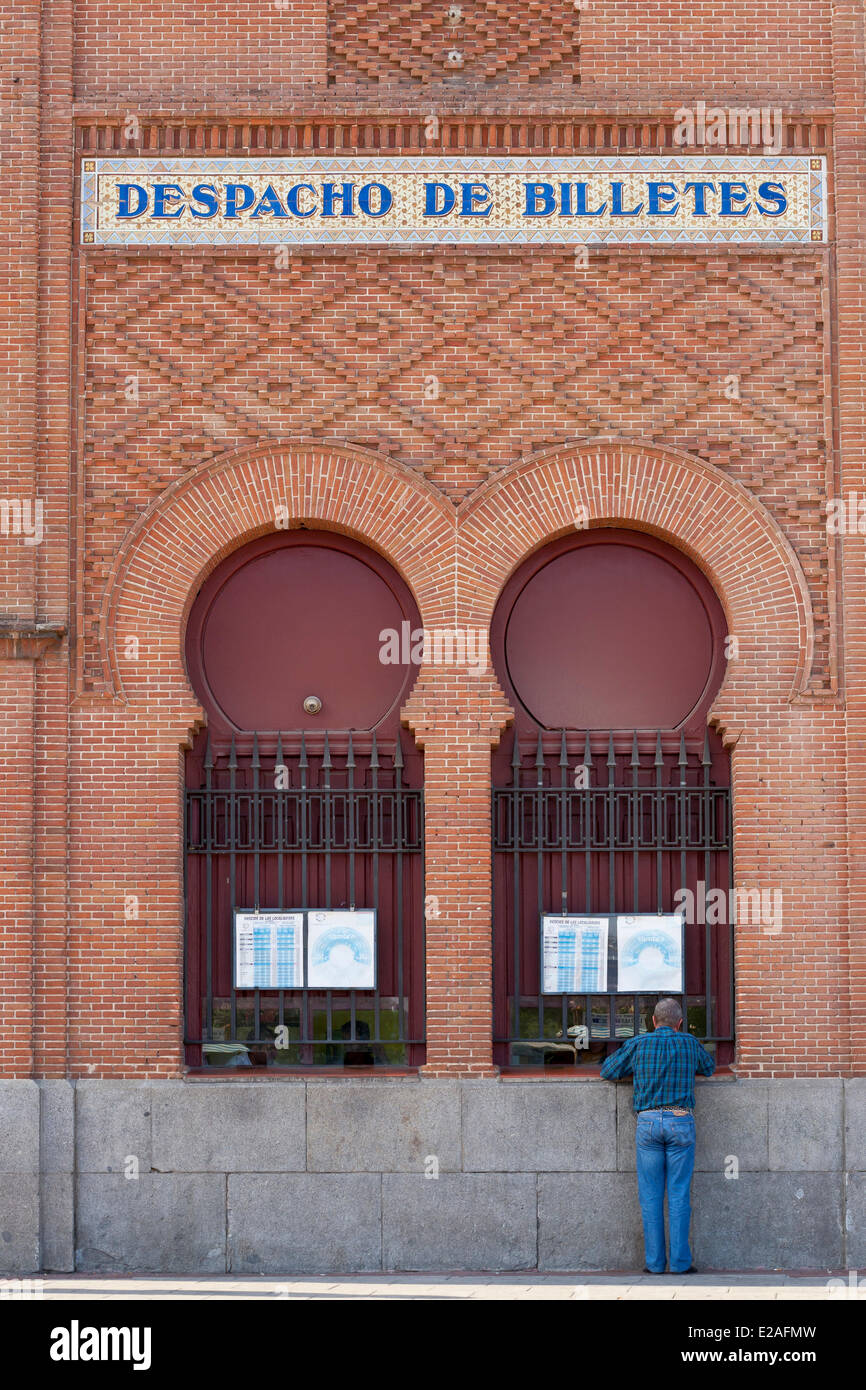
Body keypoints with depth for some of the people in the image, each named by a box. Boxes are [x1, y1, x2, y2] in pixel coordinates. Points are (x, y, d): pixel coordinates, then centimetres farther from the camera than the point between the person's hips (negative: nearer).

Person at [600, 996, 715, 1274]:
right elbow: (709, 1068, 25)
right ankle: (680, 1261, -2)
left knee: (651, 1196, 4)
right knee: (679, 1195, 1)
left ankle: (655, 1261, 1)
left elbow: (608, 1071, 14)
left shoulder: (638, 1044, 3)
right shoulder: (688, 1043, 5)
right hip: (681, 1123, 0)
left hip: (648, 1123, 0)